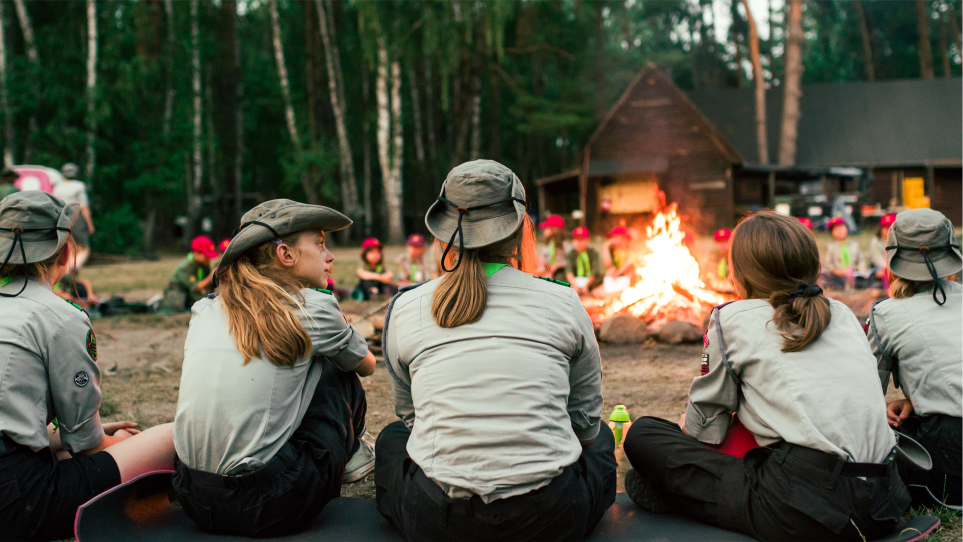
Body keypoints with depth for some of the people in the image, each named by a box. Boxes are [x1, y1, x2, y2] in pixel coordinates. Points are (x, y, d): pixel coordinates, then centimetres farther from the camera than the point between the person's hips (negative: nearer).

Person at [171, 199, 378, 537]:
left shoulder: (205, 310, 9)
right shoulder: (312, 307, -4)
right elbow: (366, 365, 17)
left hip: (192, 499, 6)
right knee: (339, 372, 12)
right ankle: (350, 454, 34)